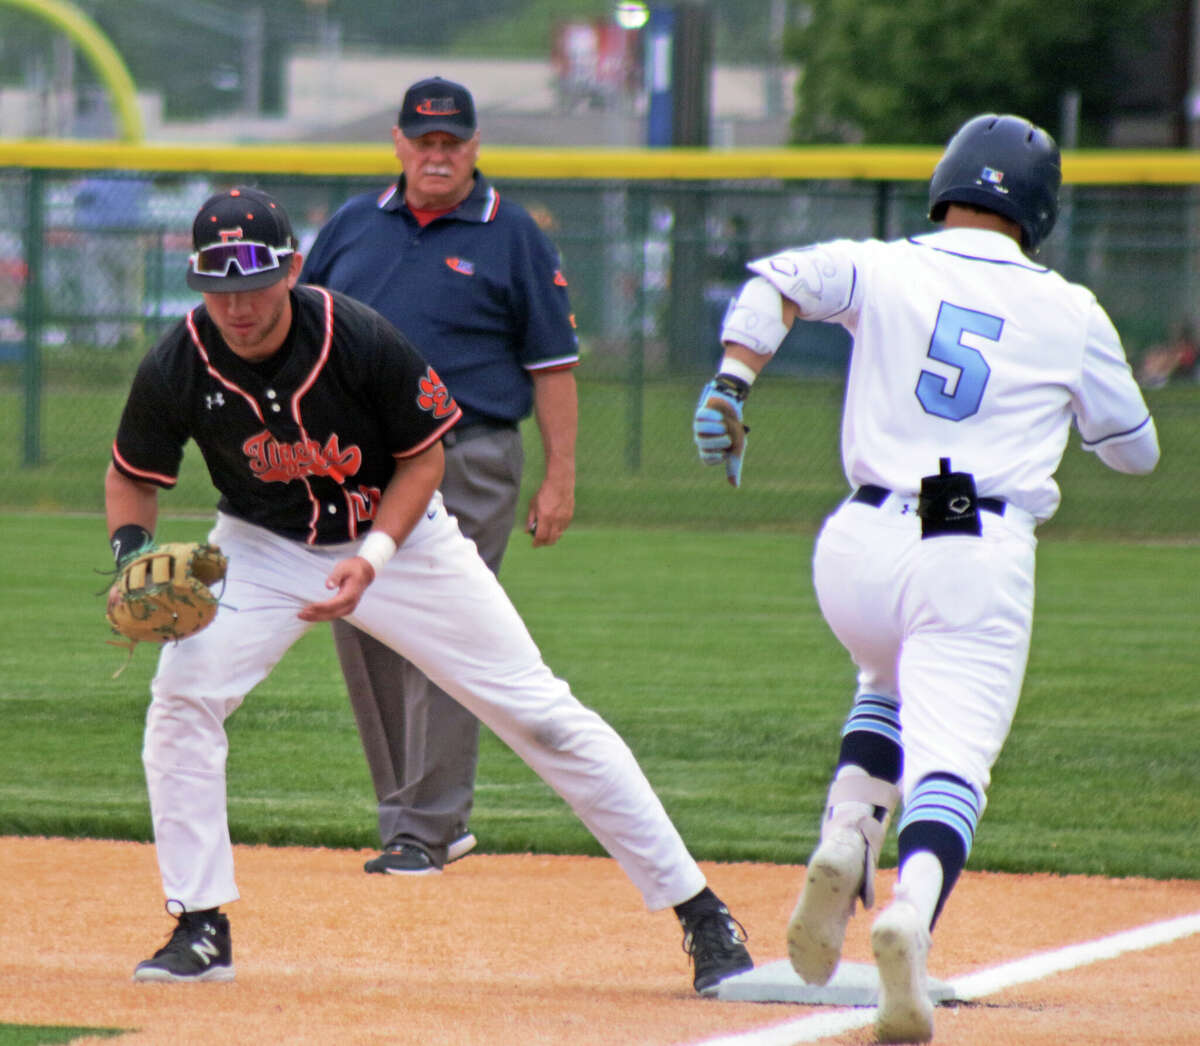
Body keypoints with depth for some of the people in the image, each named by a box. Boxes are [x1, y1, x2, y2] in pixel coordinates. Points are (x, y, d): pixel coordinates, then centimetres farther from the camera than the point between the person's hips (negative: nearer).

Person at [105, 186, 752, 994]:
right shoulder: (175, 370, -20)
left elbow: (423, 456, -11)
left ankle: (696, 905, 3)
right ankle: (200, 929, -6)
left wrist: (371, 558, -24)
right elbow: (133, 476, -2)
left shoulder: (360, 340, -27)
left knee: (540, 712, -4)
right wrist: (133, 556, -22)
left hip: (401, 535, -2)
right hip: (265, 548, 2)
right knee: (183, 695, -21)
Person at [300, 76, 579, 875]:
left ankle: (426, 829, -7)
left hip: (465, 468, -5)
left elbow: (553, 365, 1)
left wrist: (560, 479, -5)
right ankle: (415, 813, 17)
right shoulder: (354, 226, 14)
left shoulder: (512, 238, 2)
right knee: (363, 642, 6)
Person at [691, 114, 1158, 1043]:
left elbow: (776, 281, -8)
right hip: (982, 558, -3)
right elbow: (1135, 449, 21)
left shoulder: (885, 270, 8)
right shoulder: (1070, 314, 9)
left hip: (858, 548, 3)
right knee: (950, 754, -10)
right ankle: (913, 912, -40)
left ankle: (843, 845, 7)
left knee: (892, 685, 32)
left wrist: (731, 383, -11)